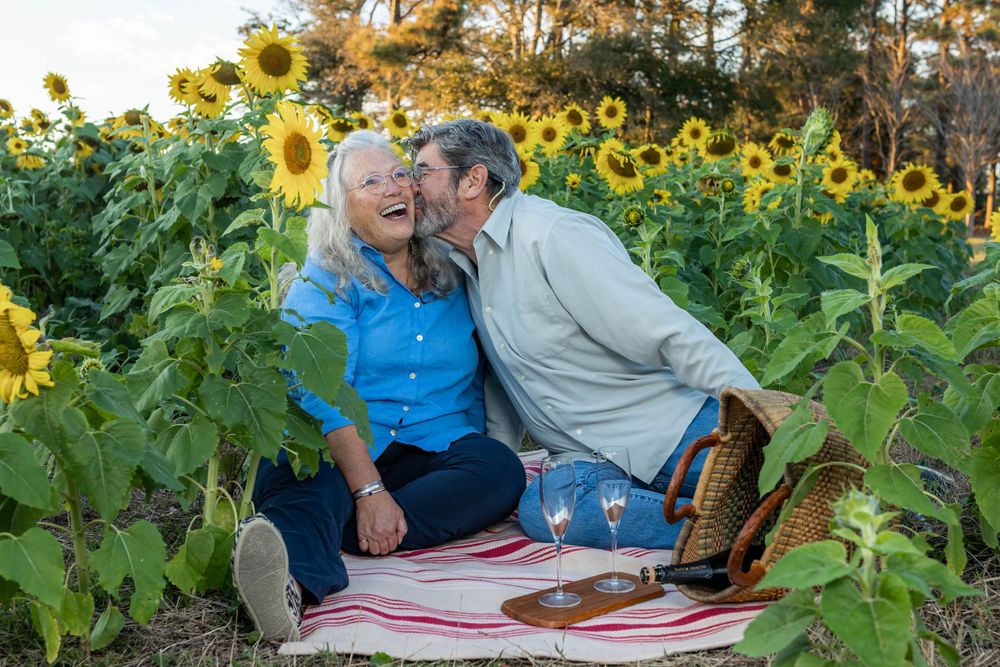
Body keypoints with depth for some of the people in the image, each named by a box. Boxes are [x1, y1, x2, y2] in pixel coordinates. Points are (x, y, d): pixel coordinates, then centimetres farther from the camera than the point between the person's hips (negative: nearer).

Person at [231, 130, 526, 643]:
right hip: (341, 453, -3)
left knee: (502, 469, -28)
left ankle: (297, 540, -37)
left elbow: (474, 384, 21)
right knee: (300, 475, -35)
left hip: (437, 454, 3)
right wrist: (368, 490, -26)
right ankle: (293, 578, -69)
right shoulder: (324, 282, 1)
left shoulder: (452, 274, 13)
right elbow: (321, 396, -12)